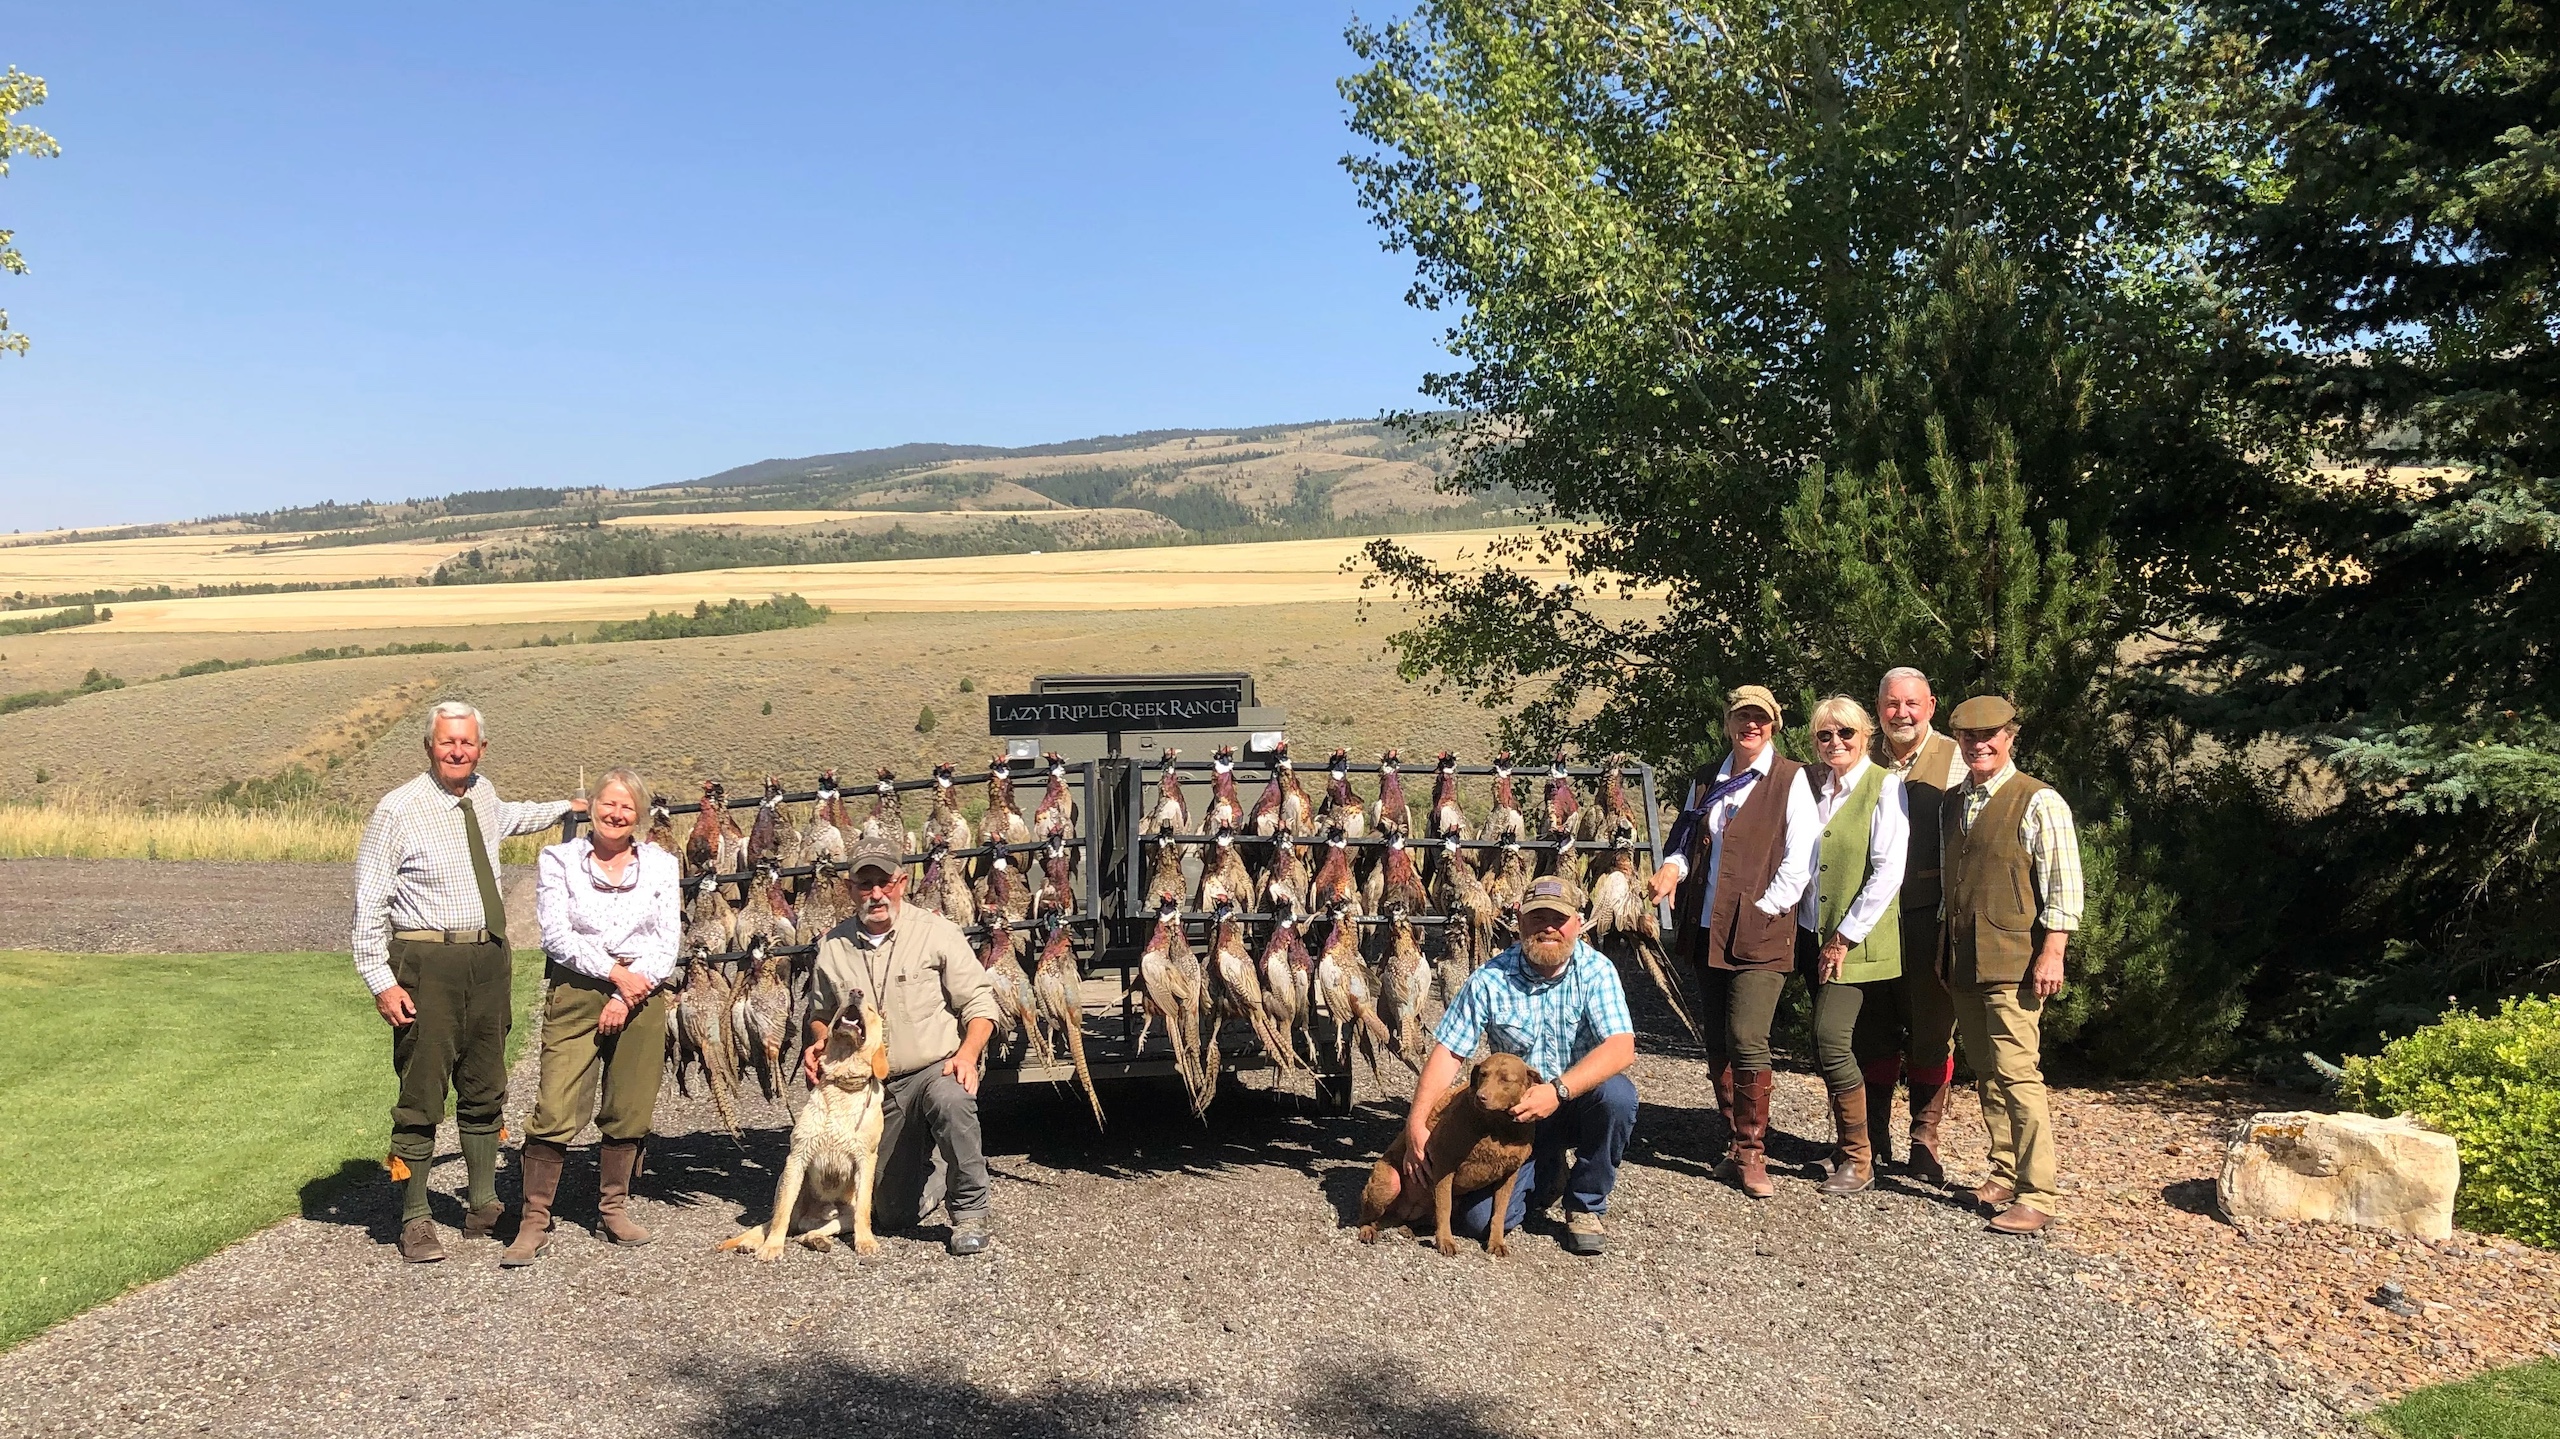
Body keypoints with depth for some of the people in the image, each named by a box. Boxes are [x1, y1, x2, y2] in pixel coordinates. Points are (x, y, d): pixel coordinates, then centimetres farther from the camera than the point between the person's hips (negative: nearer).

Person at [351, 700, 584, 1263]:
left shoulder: (482, 793, 10)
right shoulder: (397, 810, -9)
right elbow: (368, 905, -9)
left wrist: (564, 808, 43)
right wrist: (382, 981, -15)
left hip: (490, 959, 7)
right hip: (426, 963, -6)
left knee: (485, 1090, 14)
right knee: (422, 1095, -4)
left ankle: (483, 1207, 26)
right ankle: (415, 1220, 8)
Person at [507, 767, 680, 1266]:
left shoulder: (661, 864, 8)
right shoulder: (559, 860, 3)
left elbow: (668, 943, 3)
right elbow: (557, 936, -6)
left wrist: (628, 998, -7)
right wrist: (616, 973, -12)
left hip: (643, 995, 2)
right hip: (576, 994, -2)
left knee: (629, 1110, 7)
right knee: (555, 1109, -9)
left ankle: (614, 1207, 24)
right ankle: (534, 1222, -1)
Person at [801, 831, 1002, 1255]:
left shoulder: (936, 932, -6)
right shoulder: (832, 947, 4)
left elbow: (979, 1002, -6)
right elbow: (821, 1014, 19)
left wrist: (967, 1054, -21)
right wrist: (815, 1048, -1)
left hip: (936, 1069, -4)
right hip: (874, 1088, 4)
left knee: (951, 1100, -41)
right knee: (893, 1213, 6)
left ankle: (969, 1213, -20)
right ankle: (942, 1172, 41)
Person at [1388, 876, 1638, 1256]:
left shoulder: (1596, 970, -12)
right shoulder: (1490, 979, -10)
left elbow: (1621, 1049, -25)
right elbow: (1447, 1054, -10)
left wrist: (1558, 1090, -39)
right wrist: (1416, 1126, -22)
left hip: (1580, 1103, 0)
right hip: (1514, 1113, 1)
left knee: (1616, 1092, -34)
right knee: (1477, 1219, -16)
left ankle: (1586, 1206, -8)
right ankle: (1547, 1177, 20)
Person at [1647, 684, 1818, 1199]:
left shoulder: (1790, 779, -1)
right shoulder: (1705, 783, 15)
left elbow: (1799, 858, -6)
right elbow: (1686, 839, 20)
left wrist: (1766, 908, -12)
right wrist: (1672, 867, -2)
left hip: (1760, 931, -6)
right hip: (1708, 930, 6)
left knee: (1746, 1040, -14)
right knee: (1718, 1043, 9)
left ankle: (1752, 1156, -3)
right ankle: (1738, 1147, 20)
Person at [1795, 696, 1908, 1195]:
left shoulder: (1884, 786, -8)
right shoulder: (1812, 786, 10)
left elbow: (1888, 872, -14)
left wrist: (1847, 937, -14)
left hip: (1860, 942, -6)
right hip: (1814, 935, 6)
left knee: (1831, 1041, -14)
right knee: (1829, 1047, 10)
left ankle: (1857, 1161, -2)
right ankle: (1849, 1145, 25)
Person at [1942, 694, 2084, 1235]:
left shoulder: (2038, 802, -6)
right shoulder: (1953, 804, 15)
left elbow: (2064, 886, -10)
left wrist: (2051, 953, -16)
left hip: (2014, 961, -7)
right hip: (1963, 962, 7)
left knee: (2017, 1073, -10)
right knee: (1986, 1074, 12)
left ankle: (2036, 1196, -5)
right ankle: (2004, 1175, 23)